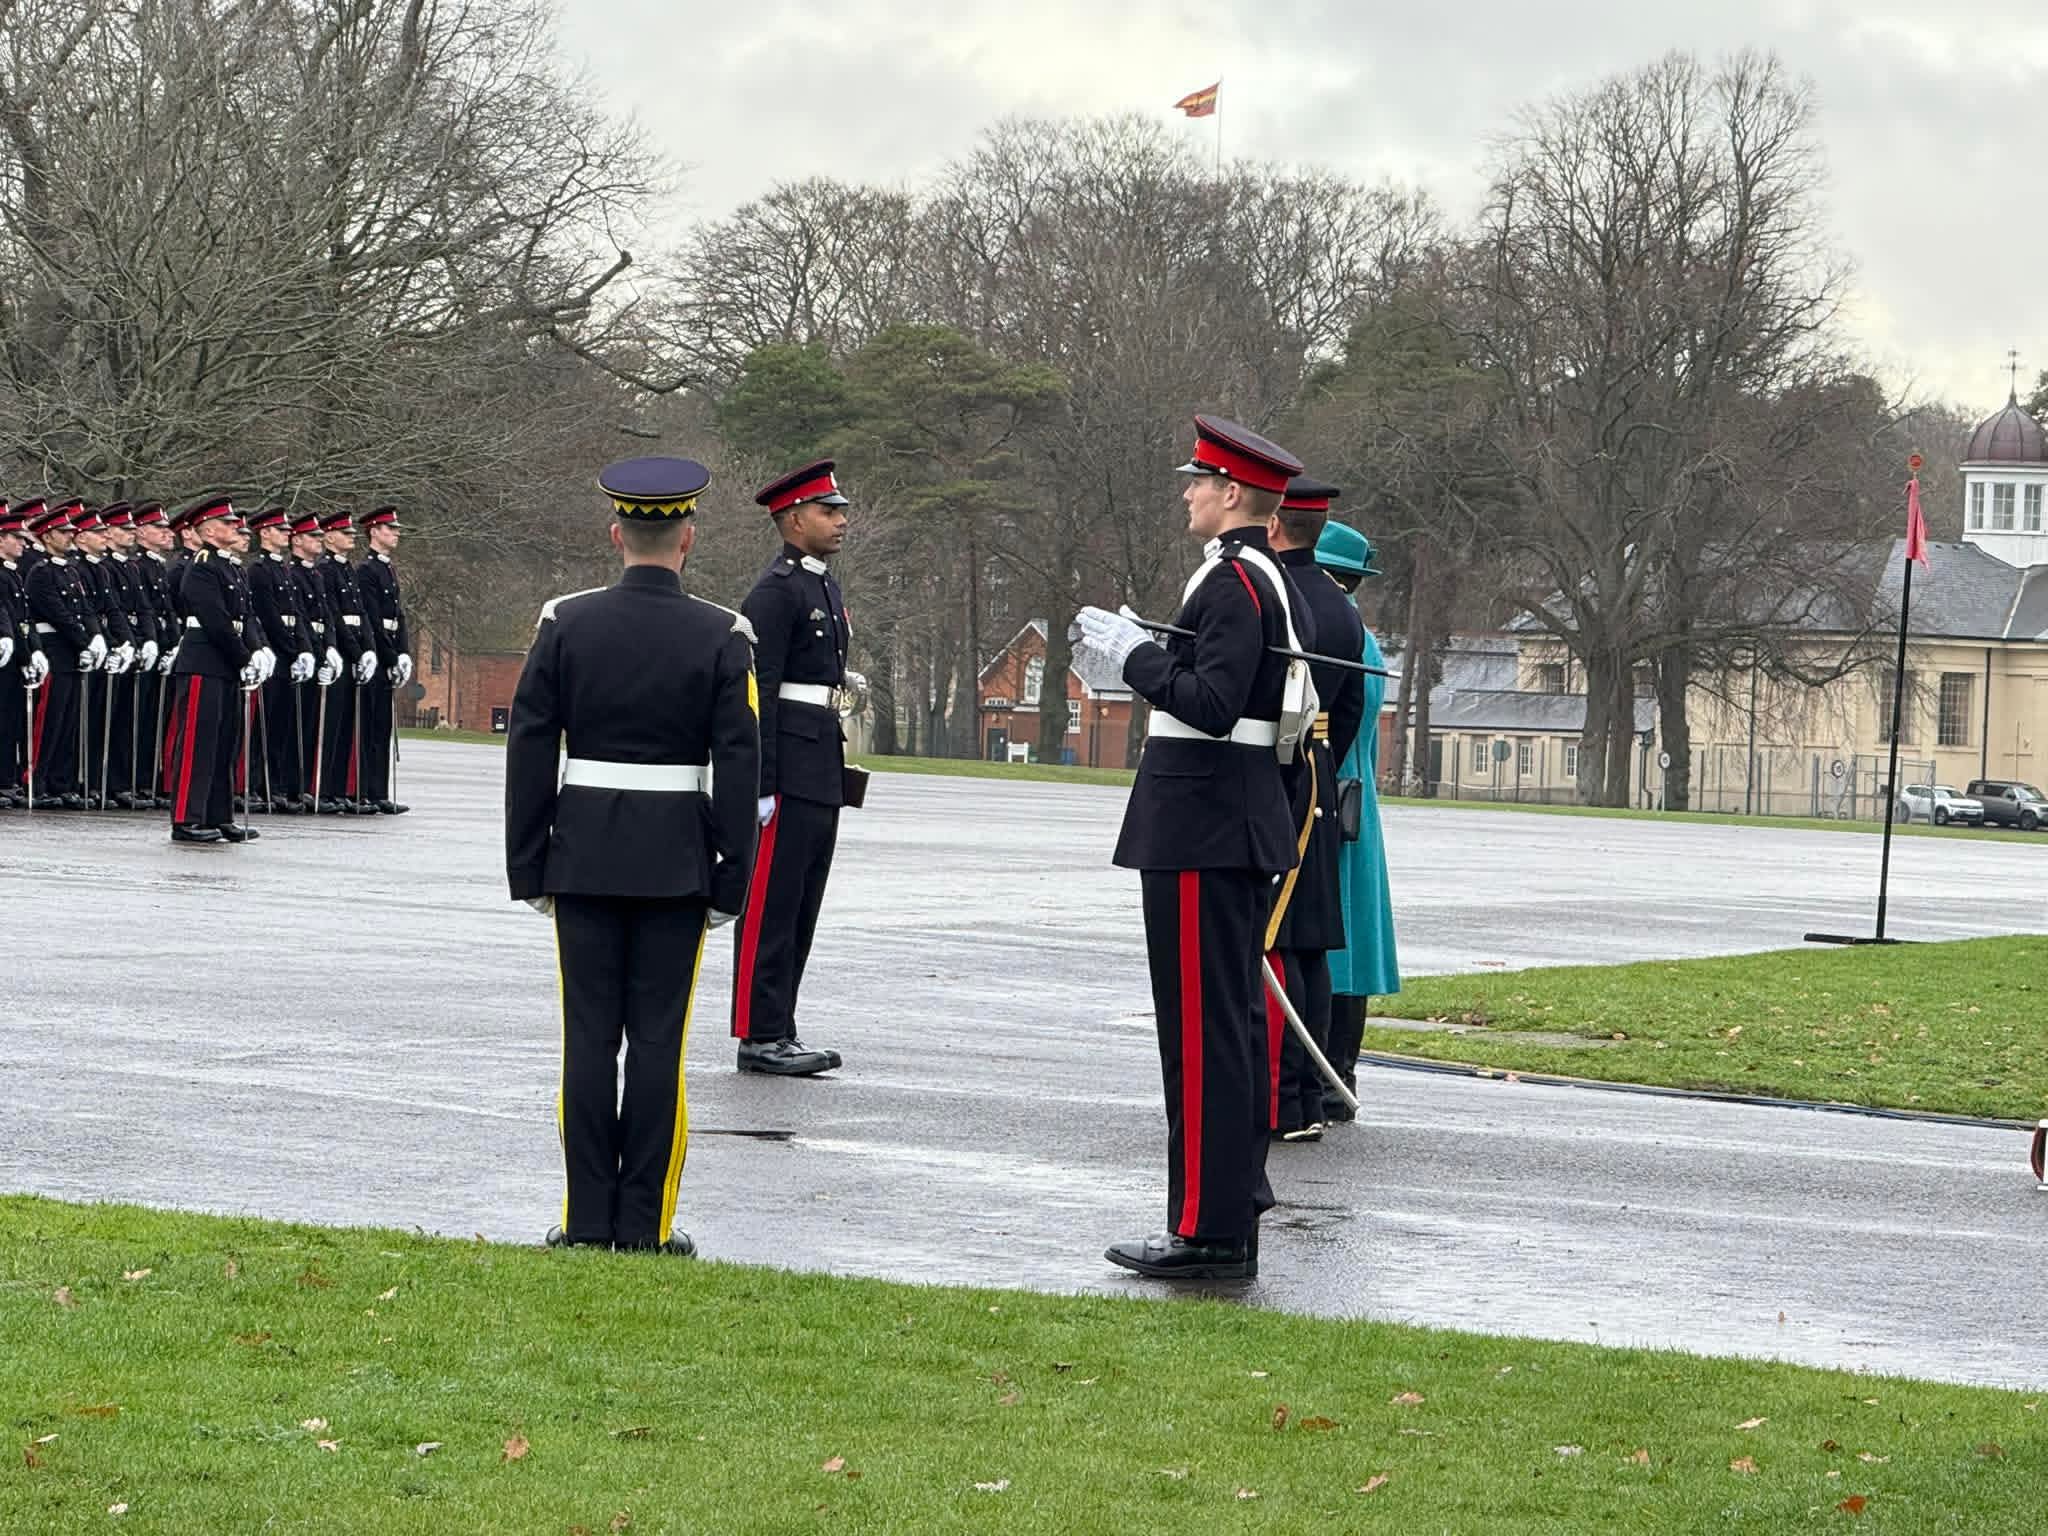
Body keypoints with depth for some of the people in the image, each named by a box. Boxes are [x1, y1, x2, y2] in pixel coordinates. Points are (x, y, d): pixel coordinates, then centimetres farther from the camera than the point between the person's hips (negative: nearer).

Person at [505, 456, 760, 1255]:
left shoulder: (566, 623, -2)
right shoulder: (720, 637, -6)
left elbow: (529, 748, -1)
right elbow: (738, 764, -7)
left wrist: (528, 868, 5)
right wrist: (730, 882, 0)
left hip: (584, 858, 1)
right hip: (677, 861, -1)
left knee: (589, 1036, 5)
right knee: (657, 1040, 2)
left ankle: (587, 1218, 6)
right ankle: (645, 1222, 3)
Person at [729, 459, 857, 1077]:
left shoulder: (824, 588, 18)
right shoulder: (776, 592, -12)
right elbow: (756, 694, -17)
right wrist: (762, 786, -21)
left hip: (821, 771, 10)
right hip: (788, 766, -10)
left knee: (801, 906, 11)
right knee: (771, 903, -6)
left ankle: (778, 1031, 15)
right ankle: (760, 1034, -4)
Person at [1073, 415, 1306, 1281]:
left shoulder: (1233, 583, -16)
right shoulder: (1261, 578, 16)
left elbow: (1212, 704, -25)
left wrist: (1135, 657, -14)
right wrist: (1147, 653, 16)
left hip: (1201, 832, -11)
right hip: (1243, 828, 11)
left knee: (1202, 1028, -8)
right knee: (1236, 1020, 13)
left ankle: (1208, 1228, -6)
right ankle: (1235, 1213, 19)